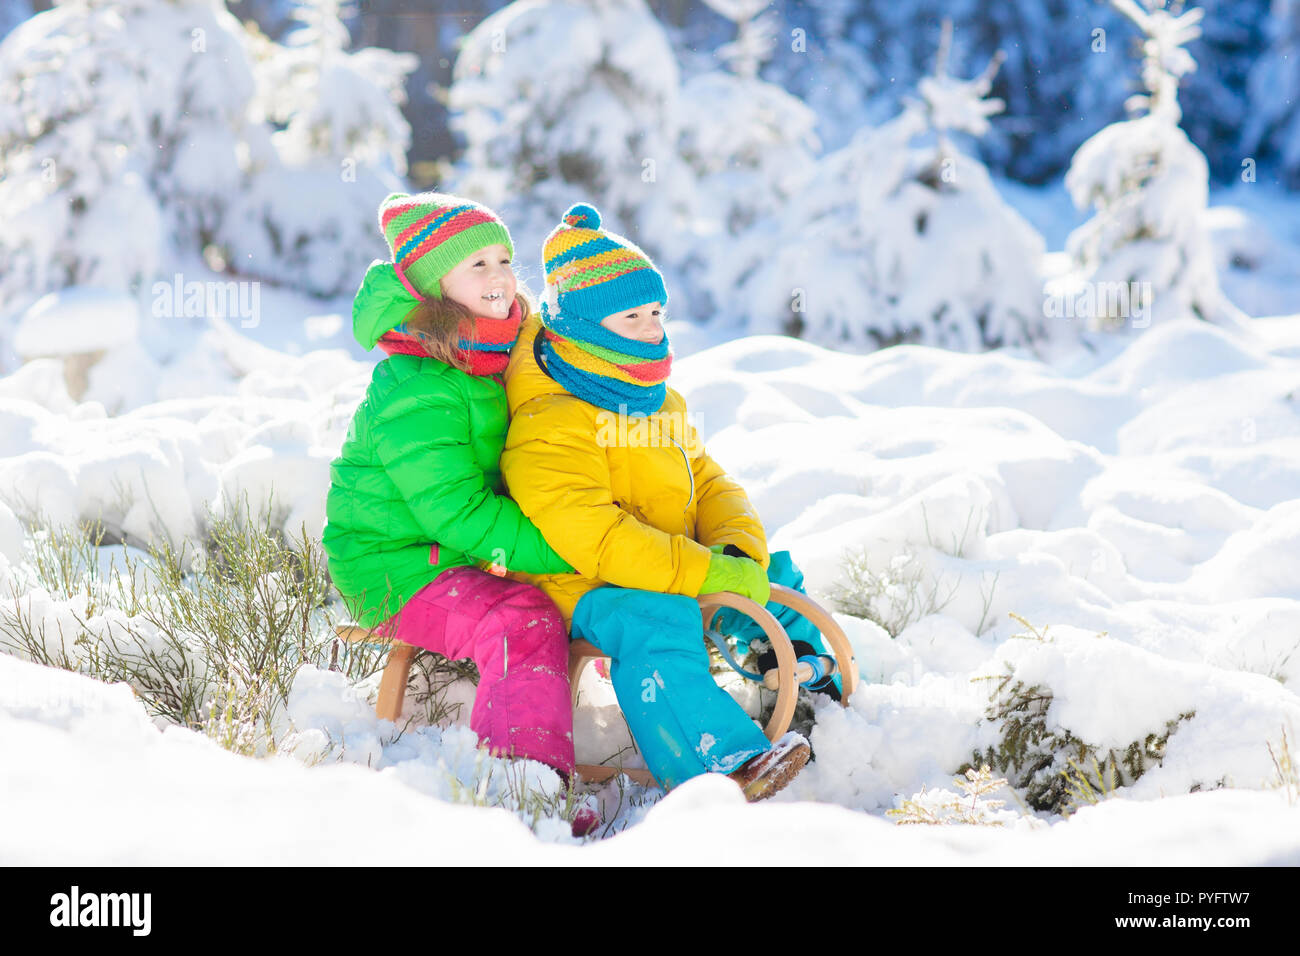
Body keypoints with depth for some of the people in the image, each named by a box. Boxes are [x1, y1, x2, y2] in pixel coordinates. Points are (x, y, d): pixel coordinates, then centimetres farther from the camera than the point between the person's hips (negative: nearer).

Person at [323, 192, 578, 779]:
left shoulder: (502, 362, 8)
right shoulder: (415, 393, -23)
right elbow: (460, 516, -28)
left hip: (469, 556, 9)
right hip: (396, 570, -9)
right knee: (524, 621, -31)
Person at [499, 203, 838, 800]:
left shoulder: (659, 403, 15)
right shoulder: (546, 423, -19)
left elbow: (708, 482, 14)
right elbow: (588, 534, -30)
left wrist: (740, 549, -10)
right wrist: (705, 573, -32)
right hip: (581, 590, -10)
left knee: (774, 571, 15)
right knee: (657, 621, -38)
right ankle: (718, 765, -49)